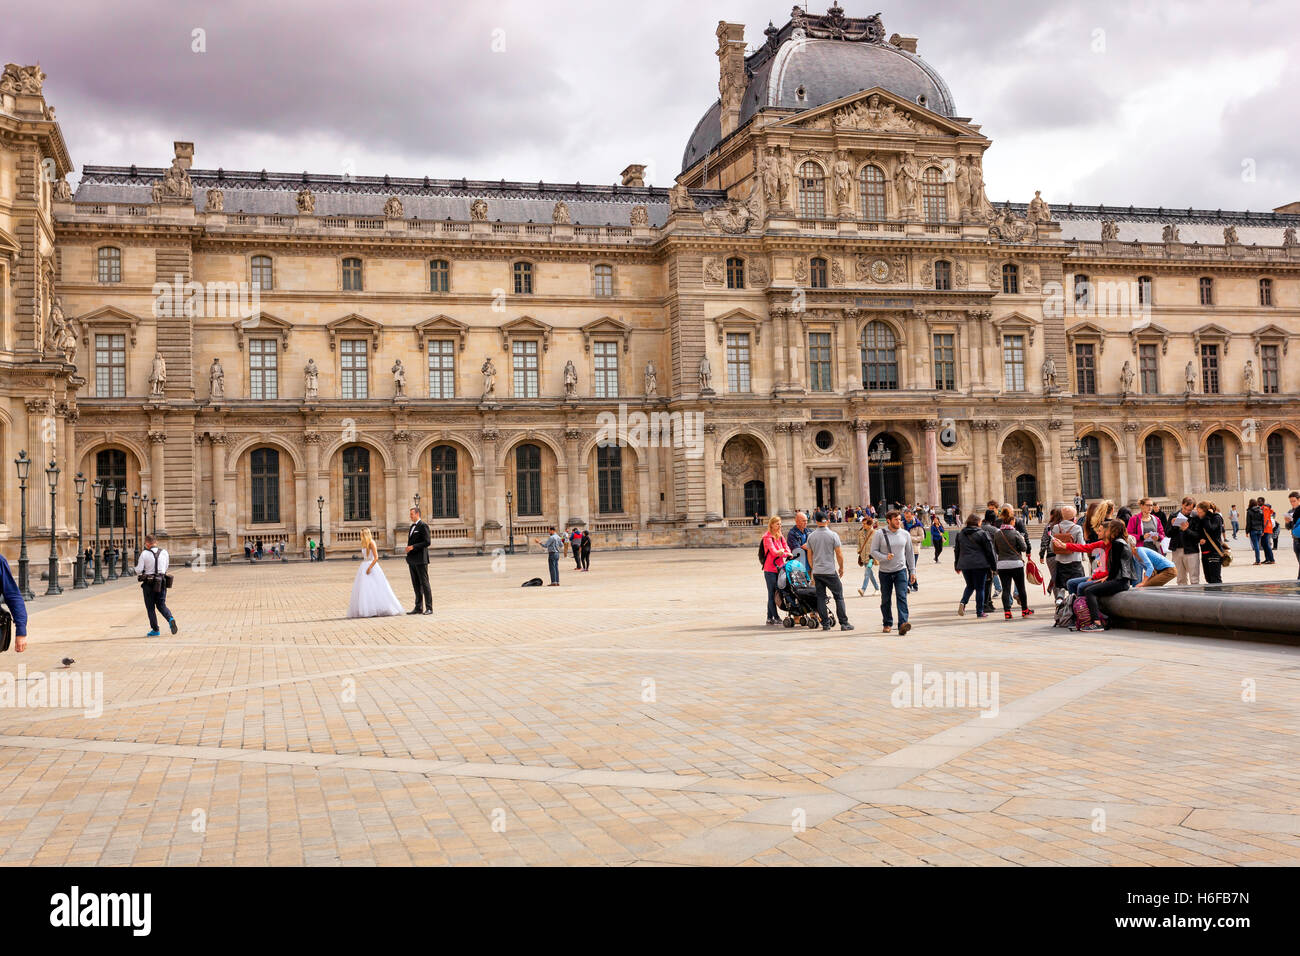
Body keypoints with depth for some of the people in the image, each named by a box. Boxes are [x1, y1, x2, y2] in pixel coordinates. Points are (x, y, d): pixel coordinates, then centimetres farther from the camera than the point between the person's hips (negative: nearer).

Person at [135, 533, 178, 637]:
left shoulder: (144, 554, -10)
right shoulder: (164, 552, 1)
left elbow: (138, 570, -10)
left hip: (148, 583, -3)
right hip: (161, 582, 3)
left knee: (150, 607, 8)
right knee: (161, 605, 12)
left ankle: (155, 630, 9)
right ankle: (170, 619, -14)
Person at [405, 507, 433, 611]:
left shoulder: (423, 526, -9)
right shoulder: (412, 526, 18)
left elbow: (427, 542, -16)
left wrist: (413, 547, -19)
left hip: (420, 560, -8)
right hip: (412, 560, 8)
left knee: (424, 583, -5)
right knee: (416, 585, 9)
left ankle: (429, 608, -2)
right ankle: (418, 608, 12)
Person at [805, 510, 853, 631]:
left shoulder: (811, 536, 3)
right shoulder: (833, 535, -7)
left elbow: (809, 555, 11)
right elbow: (839, 554, -6)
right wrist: (841, 568, 9)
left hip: (816, 571, 3)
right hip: (830, 571, -3)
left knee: (820, 597, 7)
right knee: (839, 596, 4)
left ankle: (825, 624, 6)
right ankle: (844, 623, 1)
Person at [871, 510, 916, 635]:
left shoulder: (905, 534, 5)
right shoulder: (879, 534, -4)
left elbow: (910, 553, 12)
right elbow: (873, 551, -3)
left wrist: (912, 570, 11)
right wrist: (885, 557, -20)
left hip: (901, 570, 1)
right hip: (885, 572, -1)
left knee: (902, 597, -14)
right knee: (885, 600, 9)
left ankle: (903, 624, -22)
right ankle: (887, 624, 25)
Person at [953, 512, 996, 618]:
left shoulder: (960, 534, 8)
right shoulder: (981, 534, -6)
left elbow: (957, 550, 14)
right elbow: (989, 550, -5)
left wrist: (957, 565, 22)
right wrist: (994, 565, 3)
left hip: (964, 565, 4)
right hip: (980, 565, -4)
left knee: (970, 586, 20)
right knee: (980, 588, 5)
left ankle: (963, 602, -5)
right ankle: (980, 612, 7)